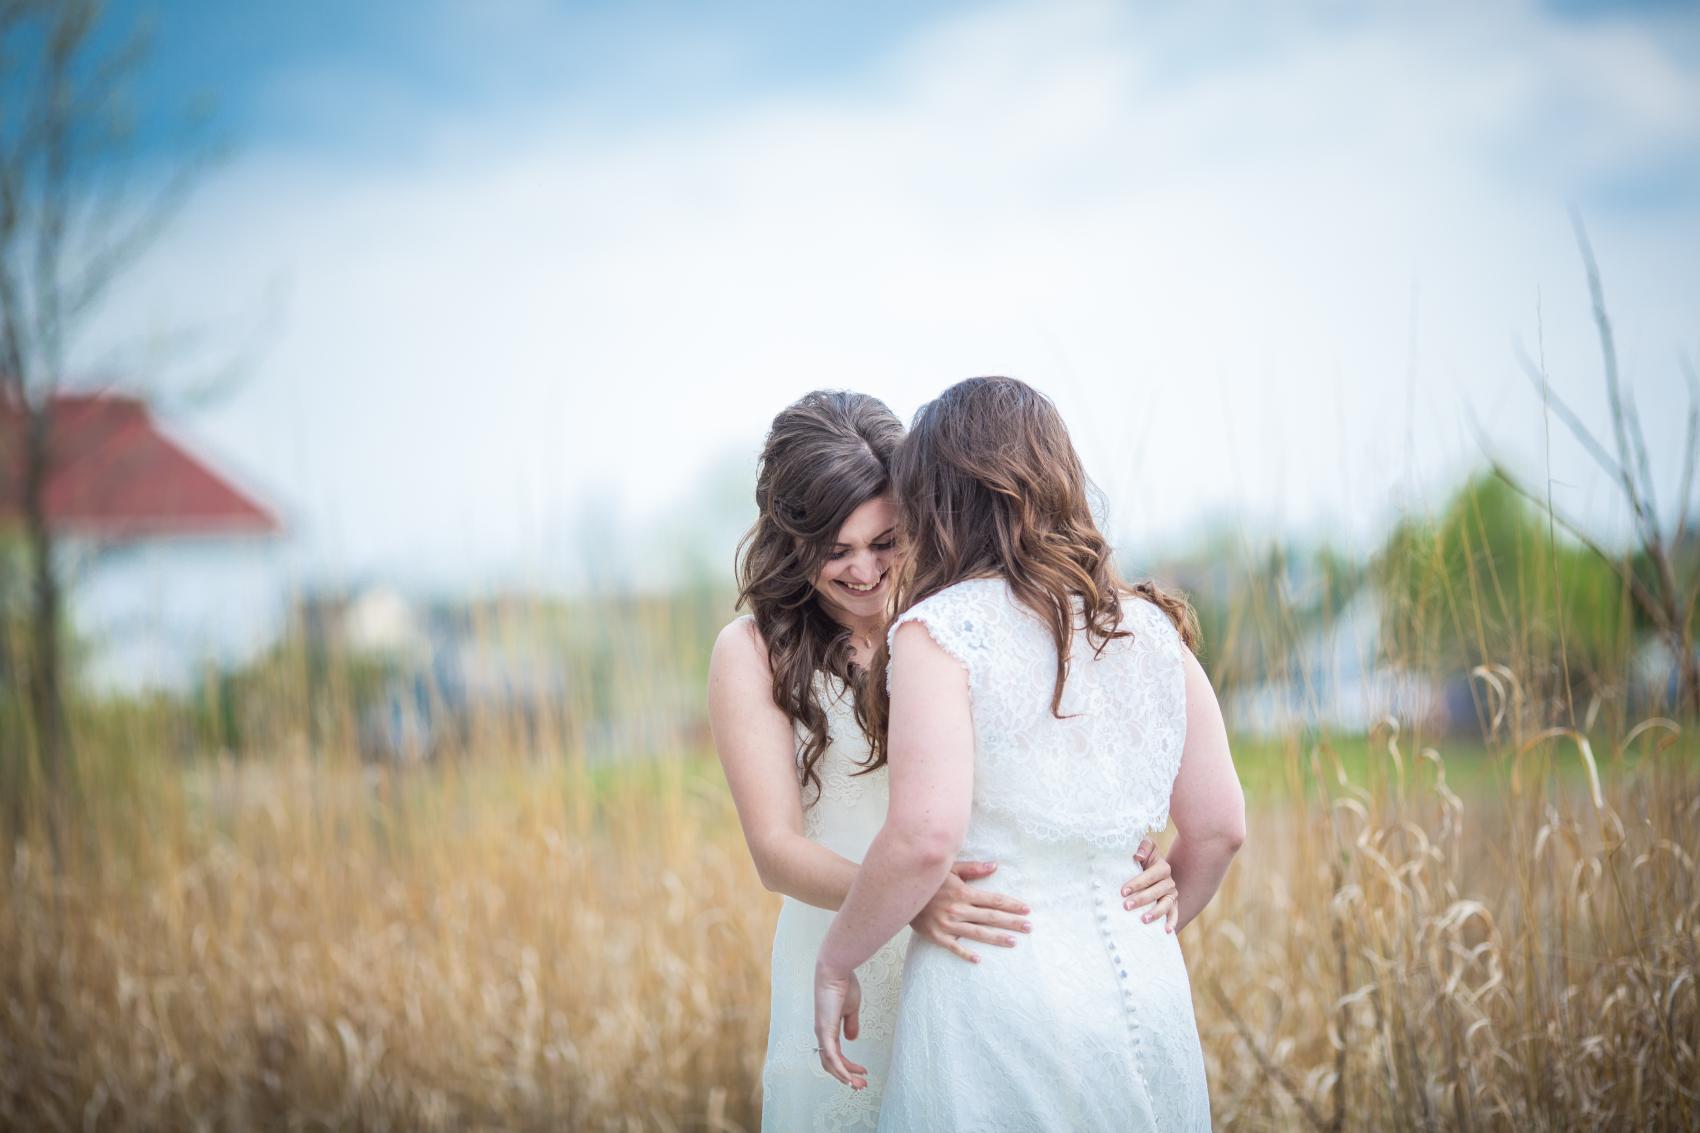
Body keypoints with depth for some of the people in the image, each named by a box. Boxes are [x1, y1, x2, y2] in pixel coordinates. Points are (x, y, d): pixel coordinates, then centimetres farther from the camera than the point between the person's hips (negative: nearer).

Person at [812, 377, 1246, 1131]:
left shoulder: (941, 631, -9)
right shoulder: (1152, 630, 8)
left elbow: (925, 836, -19)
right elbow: (1219, 827, 10)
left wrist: (835, 961, -5)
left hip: (996, 993, -5)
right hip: (1145, 987, 5)